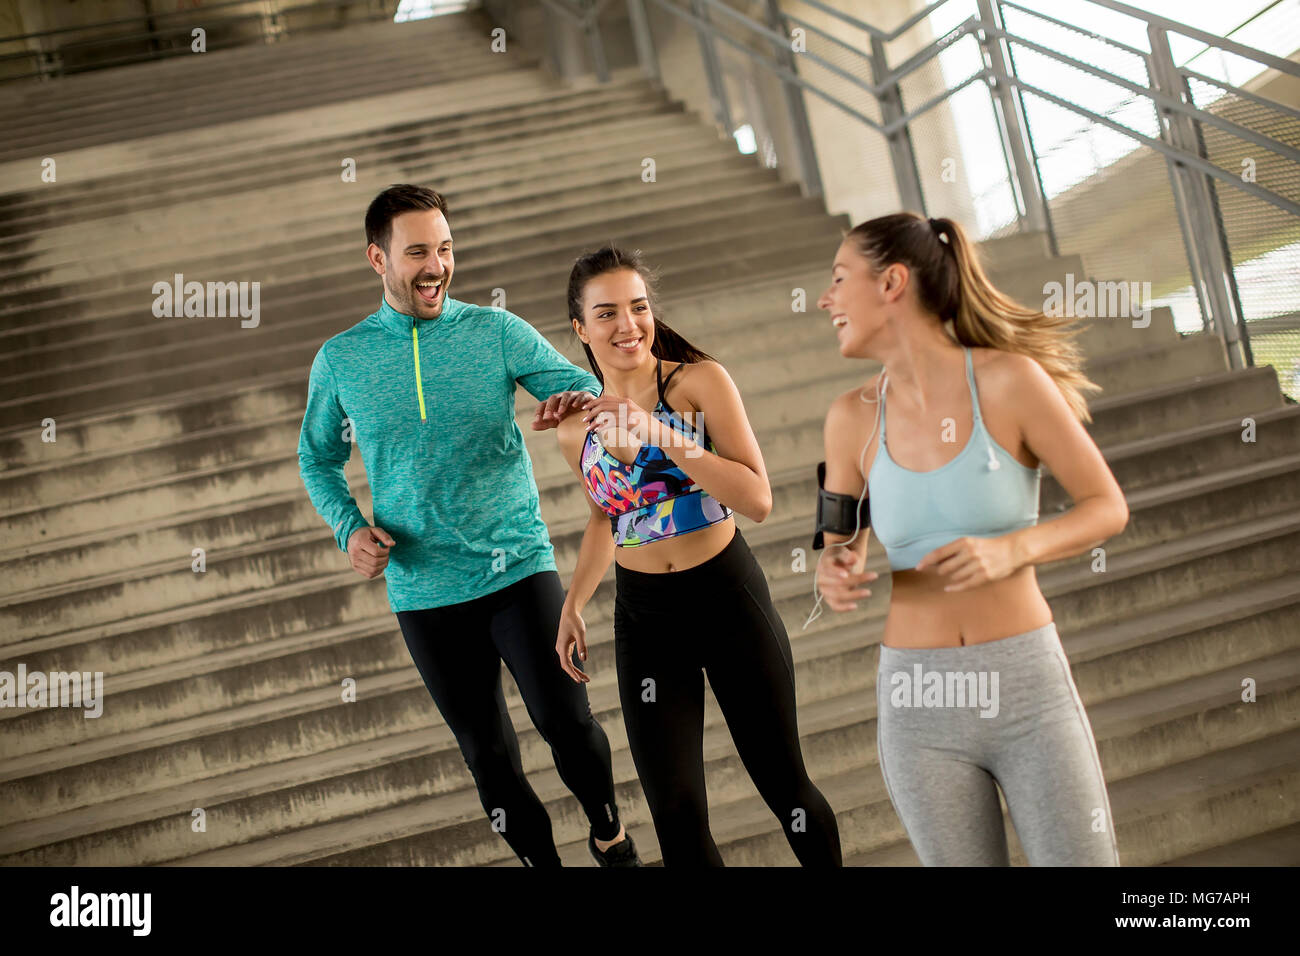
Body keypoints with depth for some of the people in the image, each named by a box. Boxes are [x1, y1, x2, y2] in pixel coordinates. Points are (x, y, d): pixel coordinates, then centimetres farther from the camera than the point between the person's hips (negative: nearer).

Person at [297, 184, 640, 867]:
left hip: (519, 565, -1)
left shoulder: (497, 331, -1)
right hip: (425, 590, 2)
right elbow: (317, 458, 14)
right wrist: (350, 527, -5)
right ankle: (540, 857, 31)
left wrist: (578, 400, -30)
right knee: (485, 748, 11)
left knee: (565, 719, -10)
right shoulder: (339, 360, 3)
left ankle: (609, 835, 18)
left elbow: (584, 389, -4)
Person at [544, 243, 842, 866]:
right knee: (675, 812, 0)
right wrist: (573, 605, 8)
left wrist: (659, 433, -26)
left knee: (783, 784, 10)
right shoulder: (575, 430, 1)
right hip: (644, 617, 3)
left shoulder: (700, 382, -11)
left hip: (728, 597, -3)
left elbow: (758, 500, -20)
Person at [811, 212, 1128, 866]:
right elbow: (843, 551, 11)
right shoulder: (853, 417, 0)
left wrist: (1011, 550, -23)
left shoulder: (1010, 378, -11)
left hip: (1028, 689, -2)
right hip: (919, 701, 3)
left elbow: (1108, 508, -5)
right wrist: (833, 575, -14)